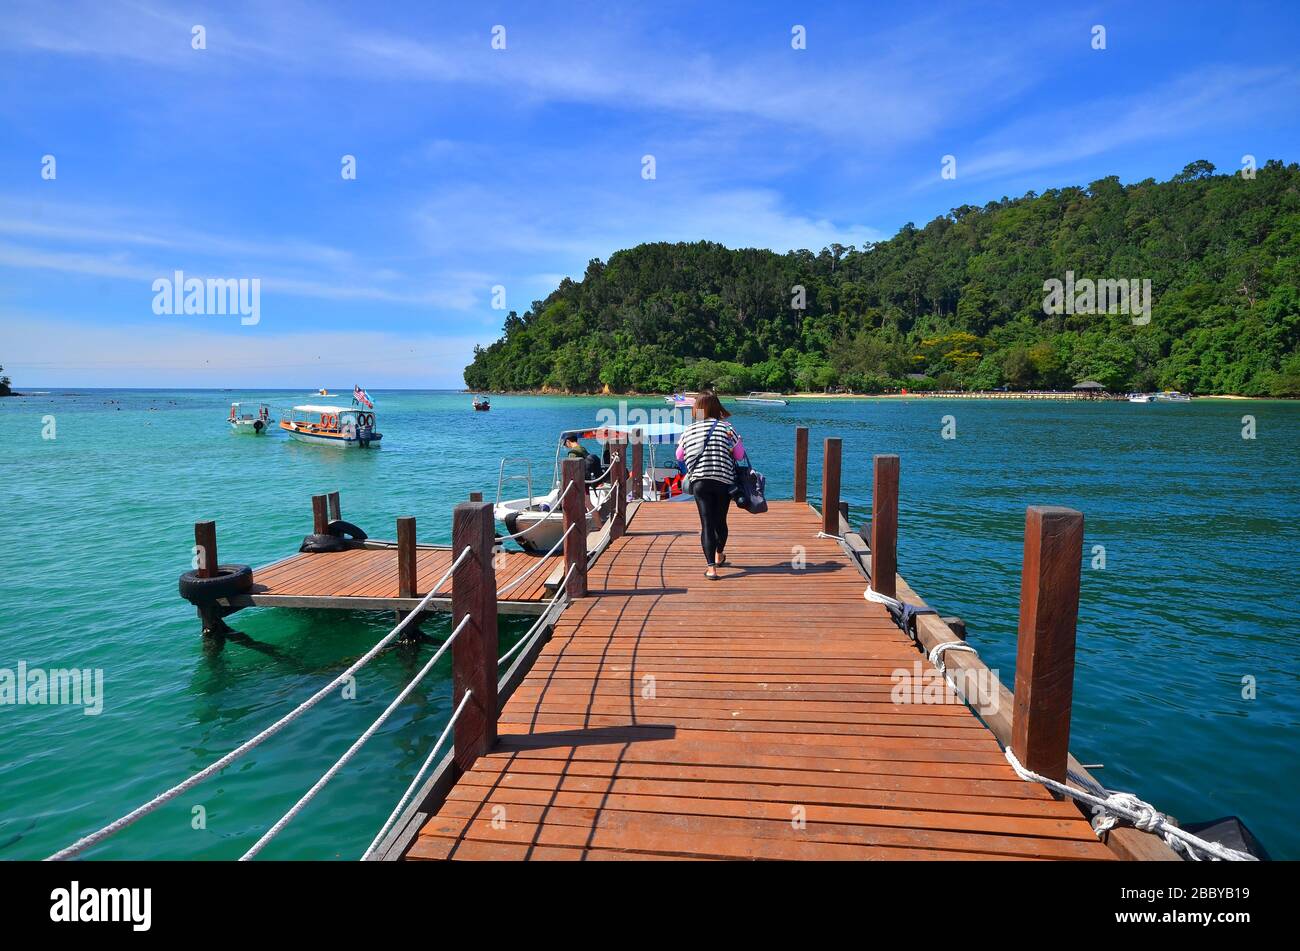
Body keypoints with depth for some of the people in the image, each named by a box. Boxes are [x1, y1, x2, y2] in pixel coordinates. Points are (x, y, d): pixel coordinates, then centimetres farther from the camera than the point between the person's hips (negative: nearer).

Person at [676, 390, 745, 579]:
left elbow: (679, 456, 16)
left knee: (706, 523, 0)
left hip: (699, 482, 0)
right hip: (724, 480, 0)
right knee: (720, 520, 18)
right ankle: (719, 556, 41)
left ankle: (711, 567, -10)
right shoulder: (726, 428, -2)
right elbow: (740, 455, 0)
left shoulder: (689, 430, 4)